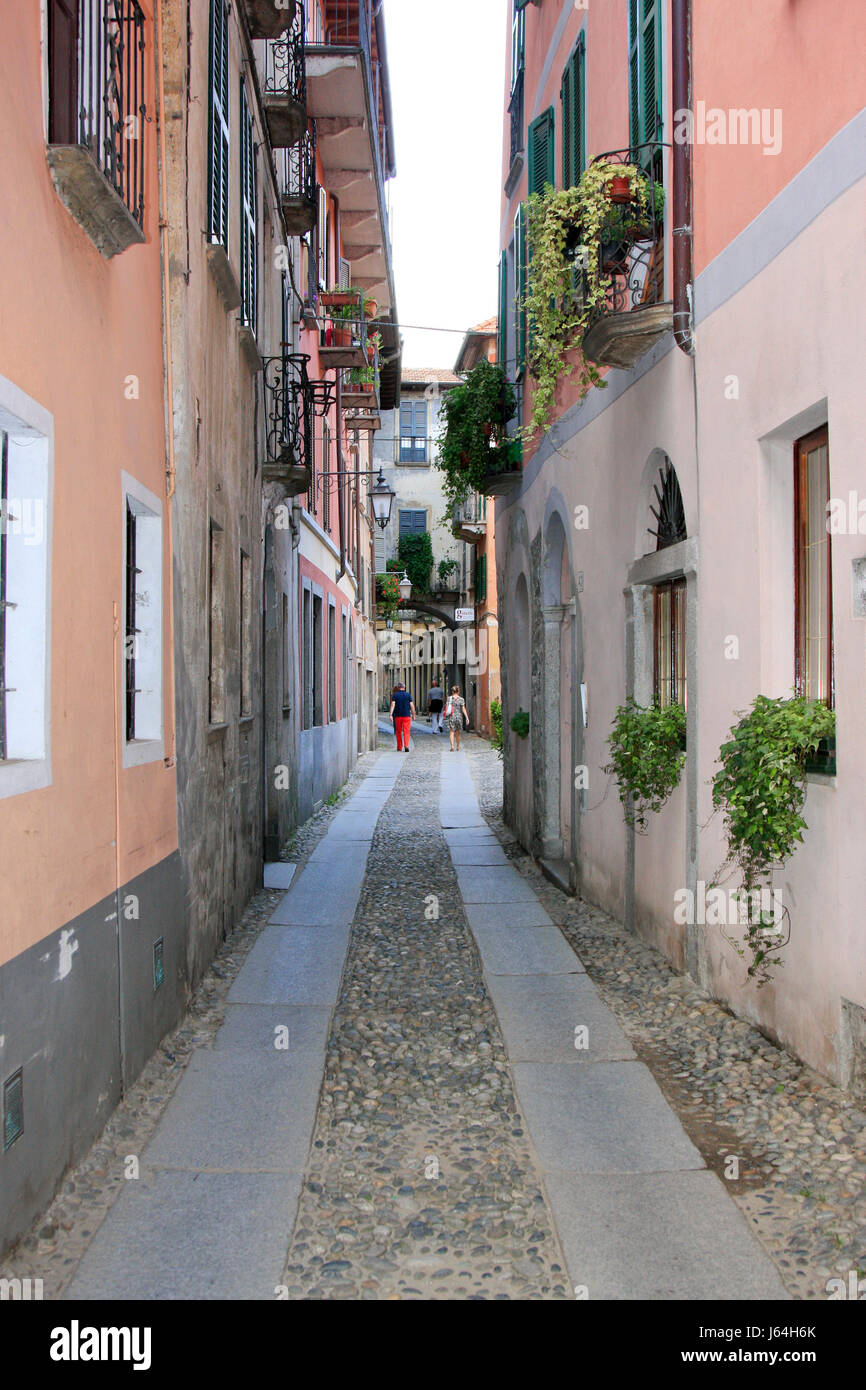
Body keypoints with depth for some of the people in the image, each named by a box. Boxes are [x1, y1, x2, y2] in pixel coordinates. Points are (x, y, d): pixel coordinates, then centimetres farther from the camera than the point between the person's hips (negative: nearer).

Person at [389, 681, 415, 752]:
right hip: (406, 715, -1)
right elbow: (412, 706, -2)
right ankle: (406, 746, -20)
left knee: (398, 732, 12)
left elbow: (393, 705, -10)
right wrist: (413, 715, 7)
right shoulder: (408, 695, 1)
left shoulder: (395, 695, 0)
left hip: (397, 716, 1)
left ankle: (399, 747, 18)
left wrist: (390, 714, -15)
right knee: (406, 732, -2)